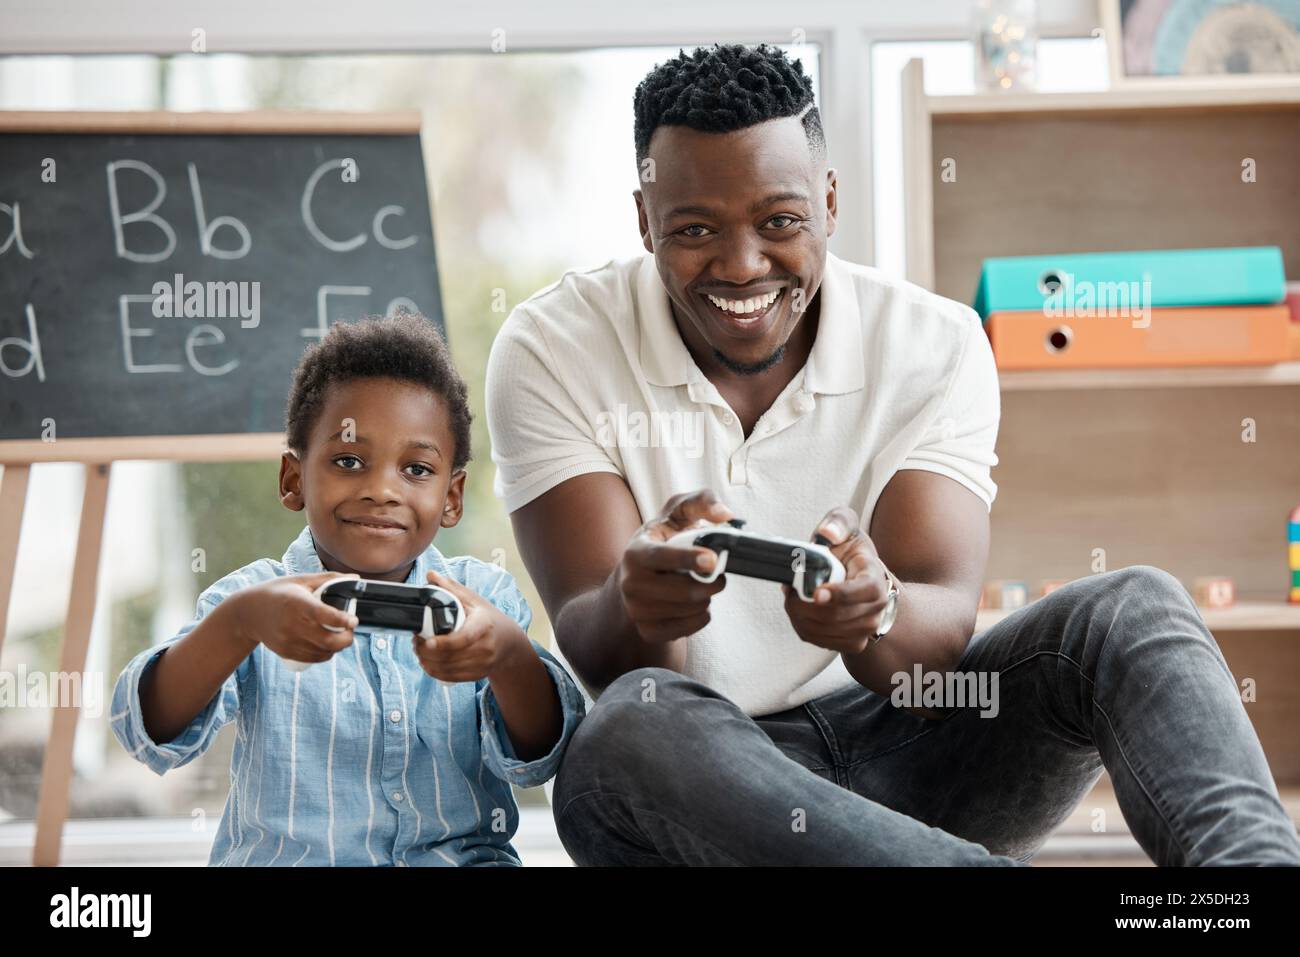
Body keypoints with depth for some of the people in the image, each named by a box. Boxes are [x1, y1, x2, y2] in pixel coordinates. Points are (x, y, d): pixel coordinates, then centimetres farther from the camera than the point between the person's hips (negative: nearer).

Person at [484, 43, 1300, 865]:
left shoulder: (934, 343, -4)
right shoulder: (552, 351, -7)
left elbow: (941, 634, -16)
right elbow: (594, 655, -16)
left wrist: (873, 614, -42)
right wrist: (635, 604, -42)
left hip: (900, 745, 2)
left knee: (1134, 610, -20)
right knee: (629, 732, -36)